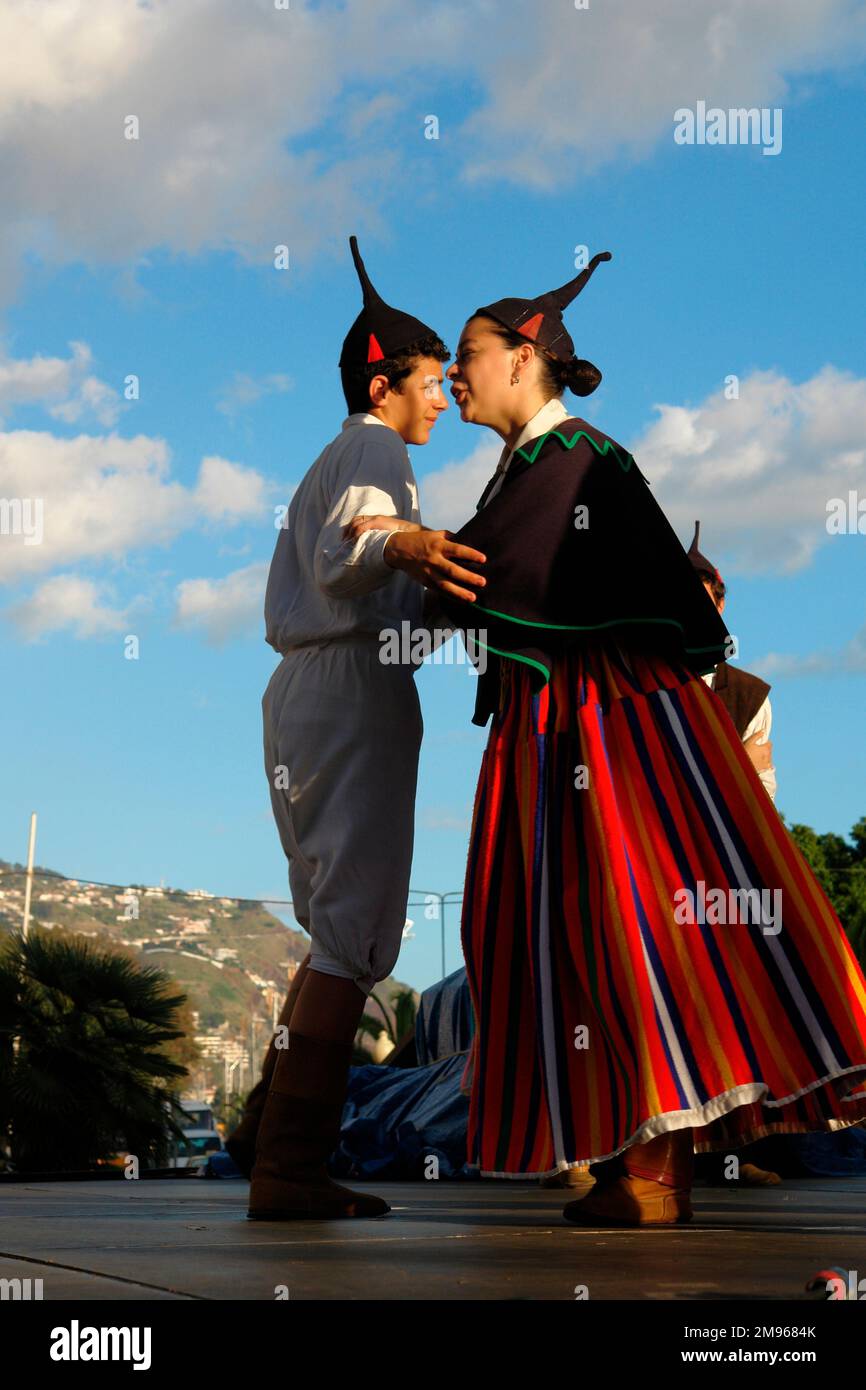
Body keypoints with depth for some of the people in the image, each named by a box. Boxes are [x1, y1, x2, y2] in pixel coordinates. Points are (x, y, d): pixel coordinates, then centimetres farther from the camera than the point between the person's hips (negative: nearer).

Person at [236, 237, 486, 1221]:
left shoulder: (327, 464, 28)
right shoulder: (372, 449, -3)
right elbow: (343, 554, -23)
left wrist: (419, 597, 36)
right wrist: (402, 546, -45)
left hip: (301, 689, 10)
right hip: (354, 686, -10)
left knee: (340, 925, 14)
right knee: (356, 928, -12)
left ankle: (267, 1130, 14)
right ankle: (289, 1169, -13)